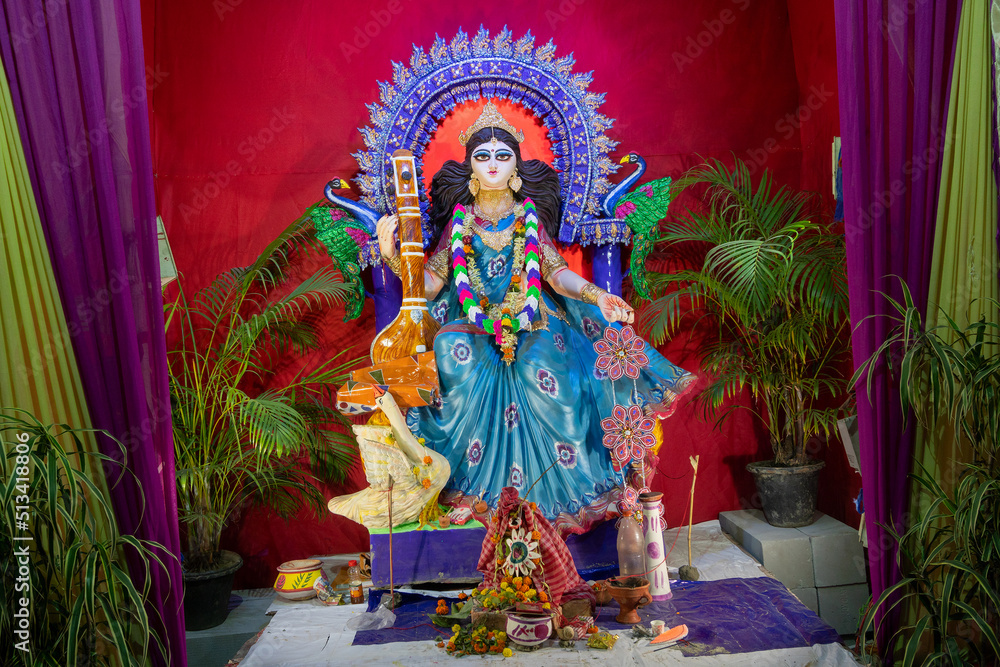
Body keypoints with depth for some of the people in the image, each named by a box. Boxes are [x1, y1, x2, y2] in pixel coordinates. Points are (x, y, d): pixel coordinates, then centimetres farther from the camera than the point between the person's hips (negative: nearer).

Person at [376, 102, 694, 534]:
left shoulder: (529, 216, 11)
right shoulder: (459, 220, 11)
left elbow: (557, 273, 1)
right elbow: (430, 283, 3)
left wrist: (597, 296, -17)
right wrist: (394, 256, -15)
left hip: (530, 322, -1)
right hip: (473, 325, 1)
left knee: (541, 367, -33)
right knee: (452, 353, -33)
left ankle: (569, 485, -17)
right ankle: (462, 476, -19)